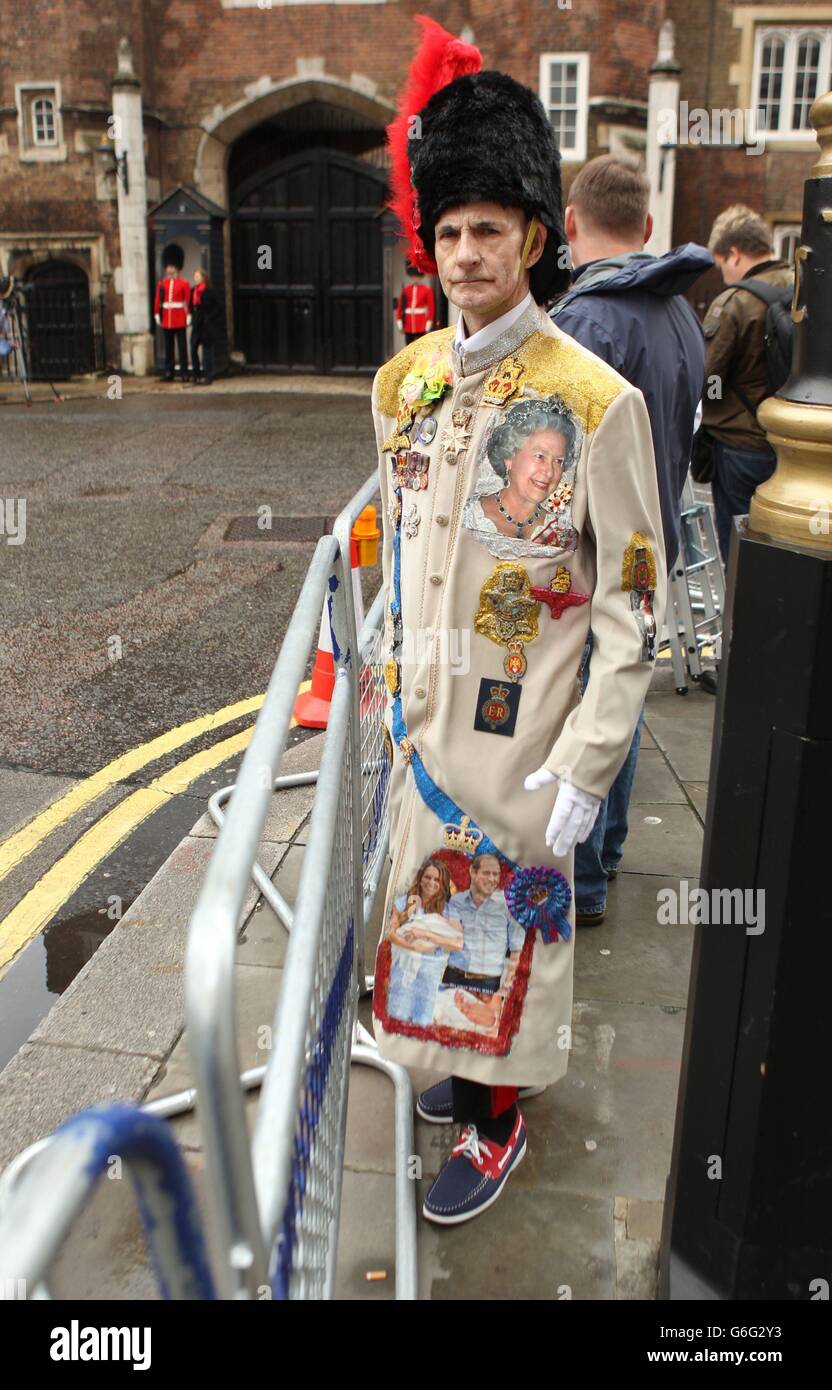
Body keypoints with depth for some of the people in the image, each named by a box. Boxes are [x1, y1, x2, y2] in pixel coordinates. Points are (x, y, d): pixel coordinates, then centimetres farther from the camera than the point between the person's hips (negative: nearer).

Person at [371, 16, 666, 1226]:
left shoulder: (594, 400, -16)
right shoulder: (405, 382, 2)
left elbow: (636, 600, -13)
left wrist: (587, 767, -15)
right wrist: (395, 682, 16)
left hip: (521, 729, -6)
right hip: (426, 715, 6)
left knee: (512, 915, 10)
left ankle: (497, 1121, 32)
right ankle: (472, 1065, 45)